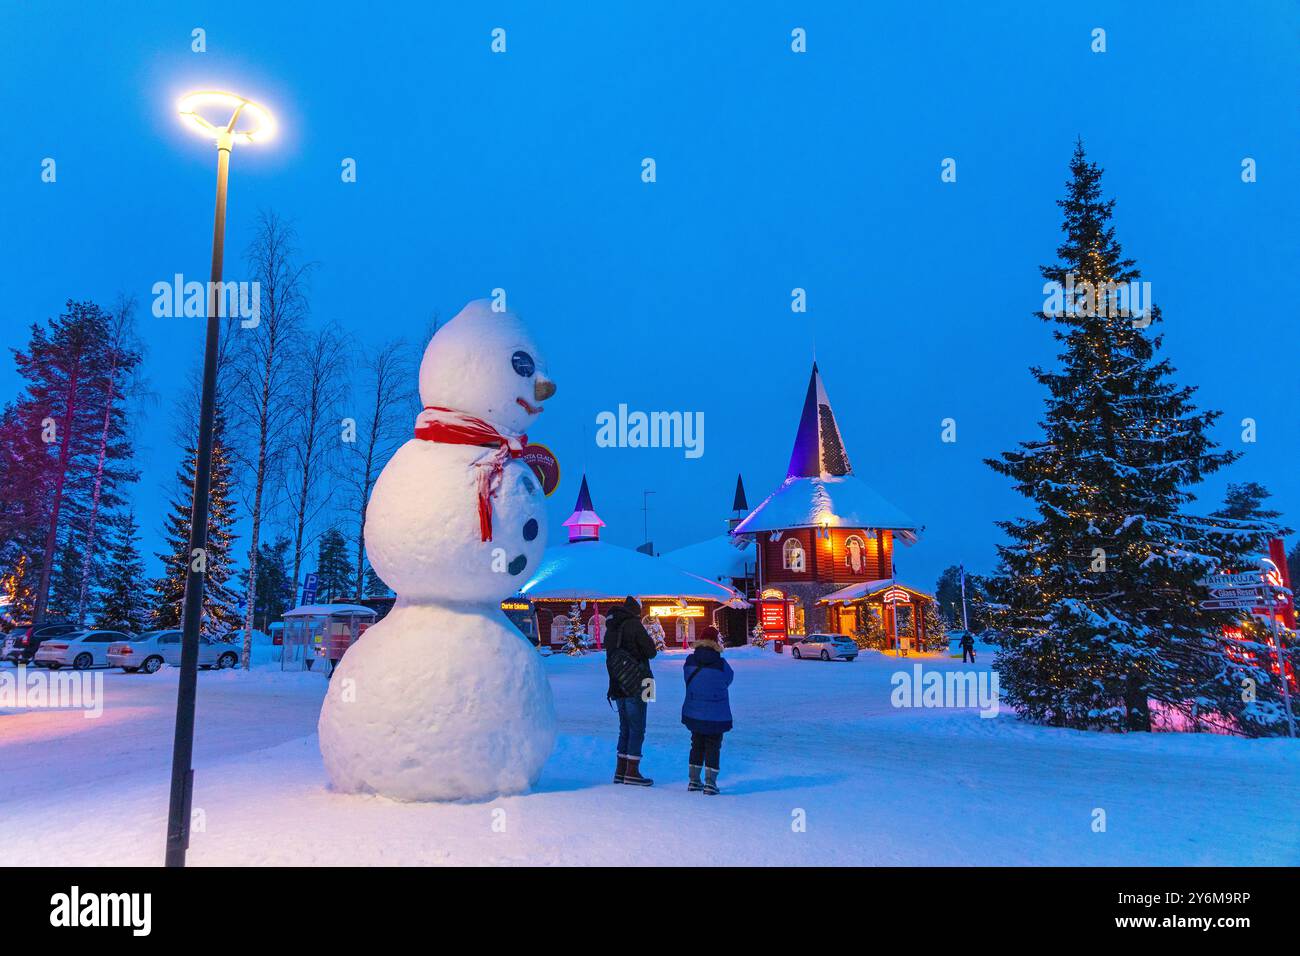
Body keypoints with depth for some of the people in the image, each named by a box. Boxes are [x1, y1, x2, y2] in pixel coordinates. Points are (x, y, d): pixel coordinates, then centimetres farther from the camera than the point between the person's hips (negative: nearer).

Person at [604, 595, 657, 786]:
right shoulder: (634, 624, -11)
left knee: (625, 729, 14)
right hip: (635, 686, -7)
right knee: (637, 729, -2)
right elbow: (651, 651, -9)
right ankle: (632, 772, -4)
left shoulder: (611, 629, 11)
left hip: (619, 686, 7)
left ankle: (621, 771, 15)